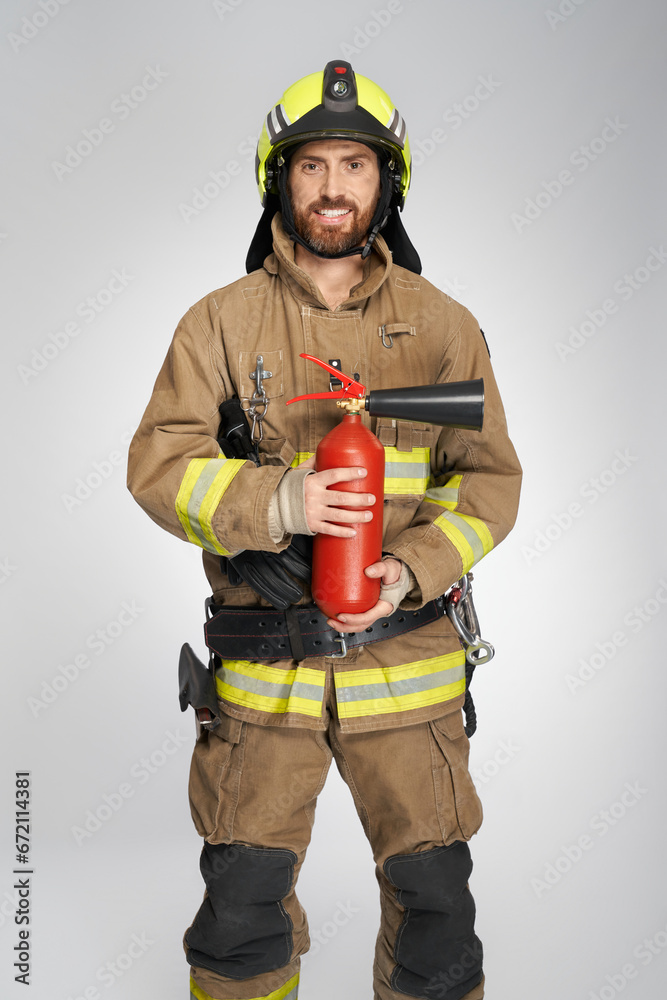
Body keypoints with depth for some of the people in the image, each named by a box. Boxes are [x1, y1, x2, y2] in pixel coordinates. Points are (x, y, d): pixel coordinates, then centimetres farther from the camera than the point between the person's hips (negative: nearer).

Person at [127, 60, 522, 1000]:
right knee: (243, 898, 11)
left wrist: (411, 570, -13)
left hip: (404, 653, 1)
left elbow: (489, 478, 4)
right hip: (262, 666, 0)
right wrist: (275, 504, -21)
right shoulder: (219, 322, 1)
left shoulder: (442, 325, 4)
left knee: (434, 896, 11)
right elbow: (159, 465, -4)